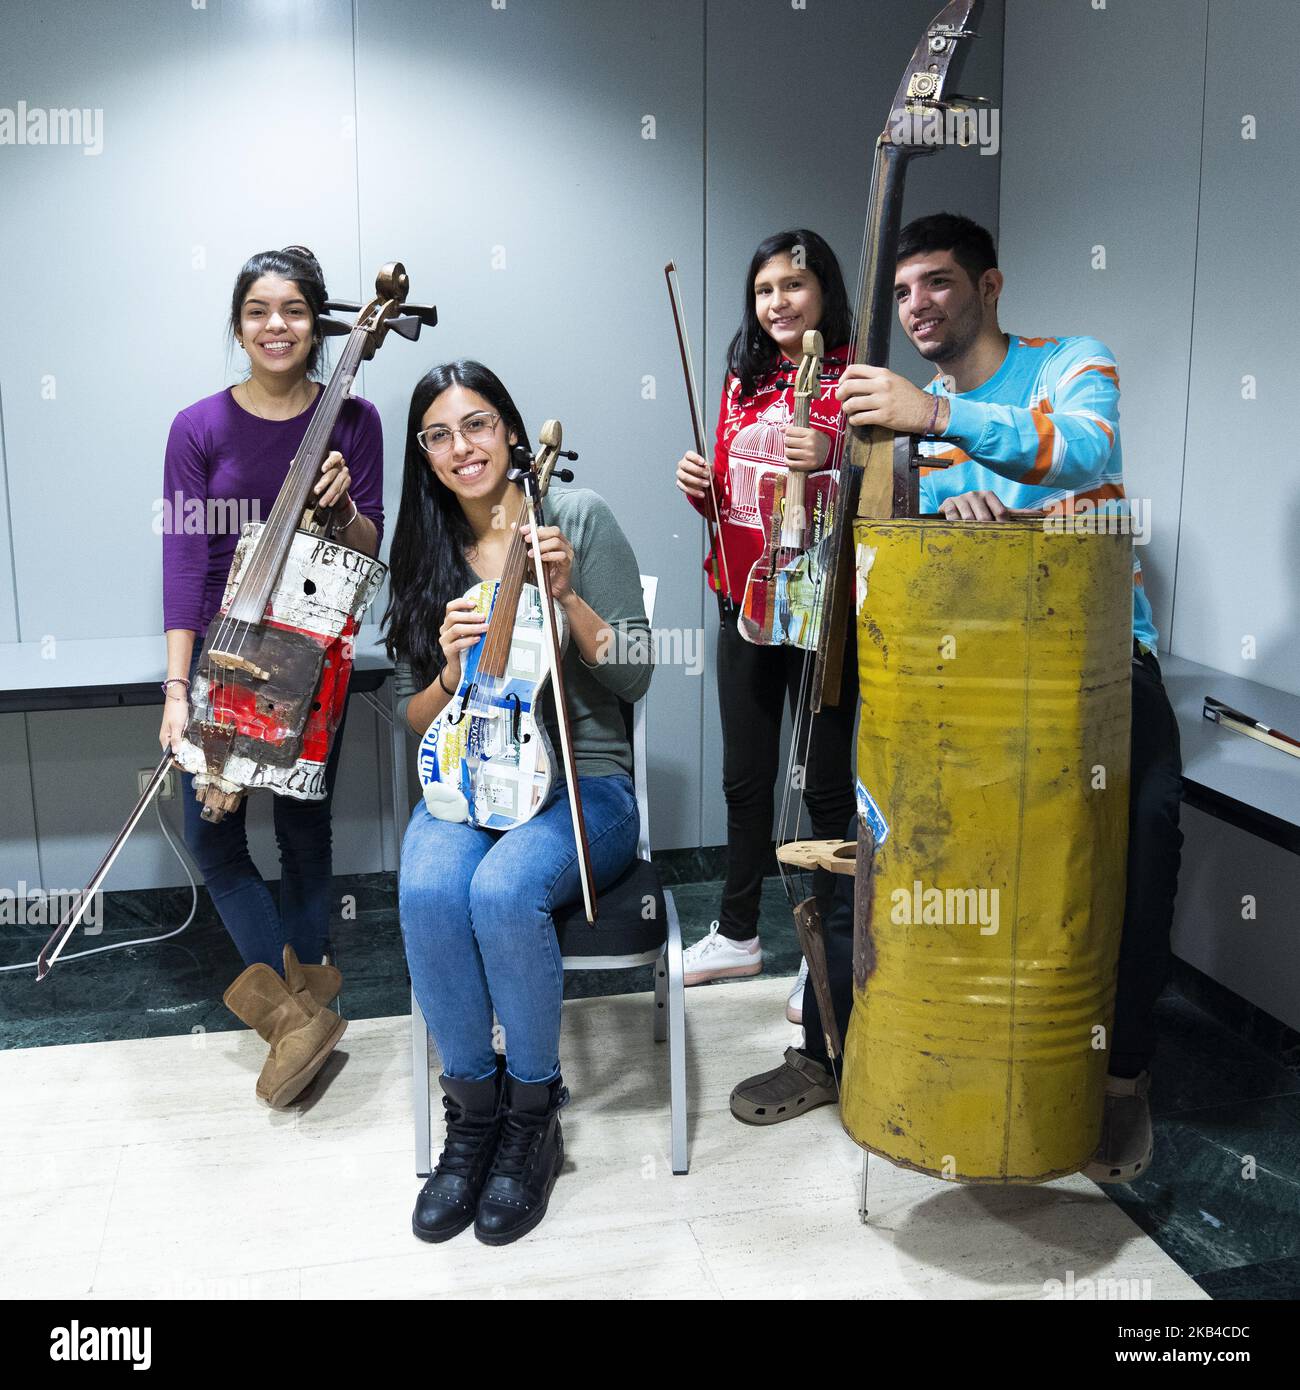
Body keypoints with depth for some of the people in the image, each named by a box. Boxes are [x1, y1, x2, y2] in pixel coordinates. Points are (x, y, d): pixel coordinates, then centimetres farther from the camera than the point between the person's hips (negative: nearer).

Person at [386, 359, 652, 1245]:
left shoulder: (579, 516, -1)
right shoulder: (425, 557, 10)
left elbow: (633, 678, -4)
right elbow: (417, 719, 11)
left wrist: (566, 596, -18)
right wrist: (450, 669, -10)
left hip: (580, 782, -3)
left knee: (504, 891, -34)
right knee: (428, 891, -31)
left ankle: (532, 1114, -9)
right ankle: (474, 1112, -8)